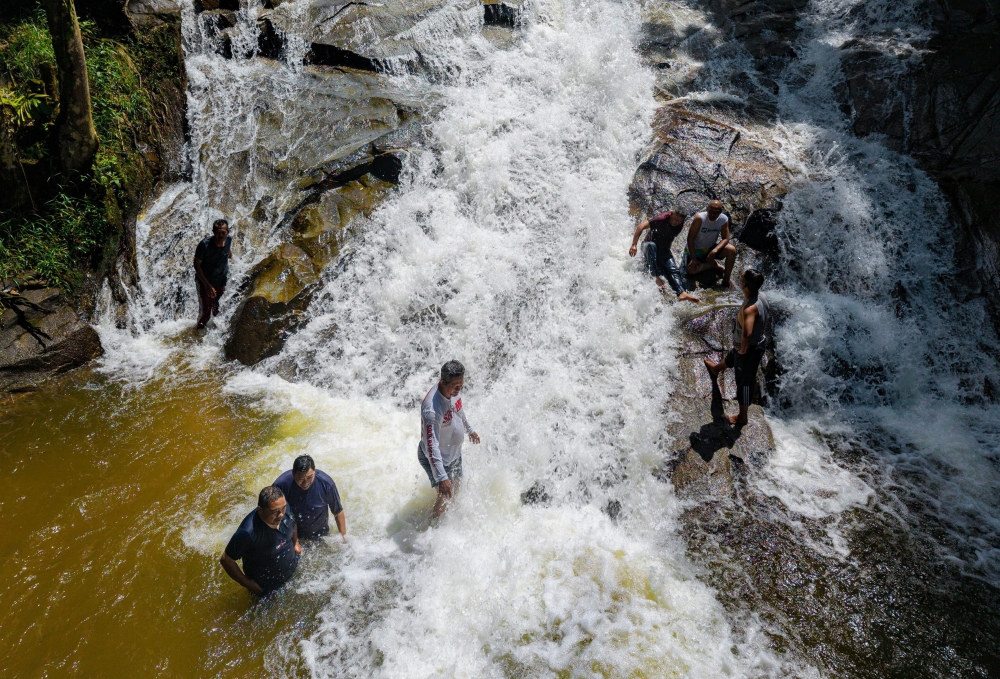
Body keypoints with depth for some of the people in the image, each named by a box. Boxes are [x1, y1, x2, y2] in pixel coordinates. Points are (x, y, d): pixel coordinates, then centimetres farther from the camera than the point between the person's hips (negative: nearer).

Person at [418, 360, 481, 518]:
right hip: (439, 458, -8)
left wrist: (469, 429, 27)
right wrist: (442, 478, -45)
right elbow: (432, 445, -41)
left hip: (454, 452, 8)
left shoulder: (453, 390, -12)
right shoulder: (432, 410, -39)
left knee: (455, 490, 26)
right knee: (445, 497, 5)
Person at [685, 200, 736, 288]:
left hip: (712, 248, 3)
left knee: (731, 249, -25)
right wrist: (693, 259, -27)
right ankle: (713, 265, 0)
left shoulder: (724, 219, -15)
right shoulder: (699, 218, -25)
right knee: (691, 269, -29)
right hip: (696, 250, -3)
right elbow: (690, 238, -23)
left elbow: (725, 239, -13)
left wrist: (715, 251, -33)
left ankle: (726, 279, -11)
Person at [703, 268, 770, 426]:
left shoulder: (750, 308, -38)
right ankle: (715, 369, 72)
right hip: (758, 342, 9)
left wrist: (742, 350, -26)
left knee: (744, 382, 12)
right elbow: (765, 317, 9)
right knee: (731, 358, 39)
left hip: (750, 349, -9)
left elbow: (747, 334, -47)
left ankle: (742, 417, 32)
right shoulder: (760, 296, -9)